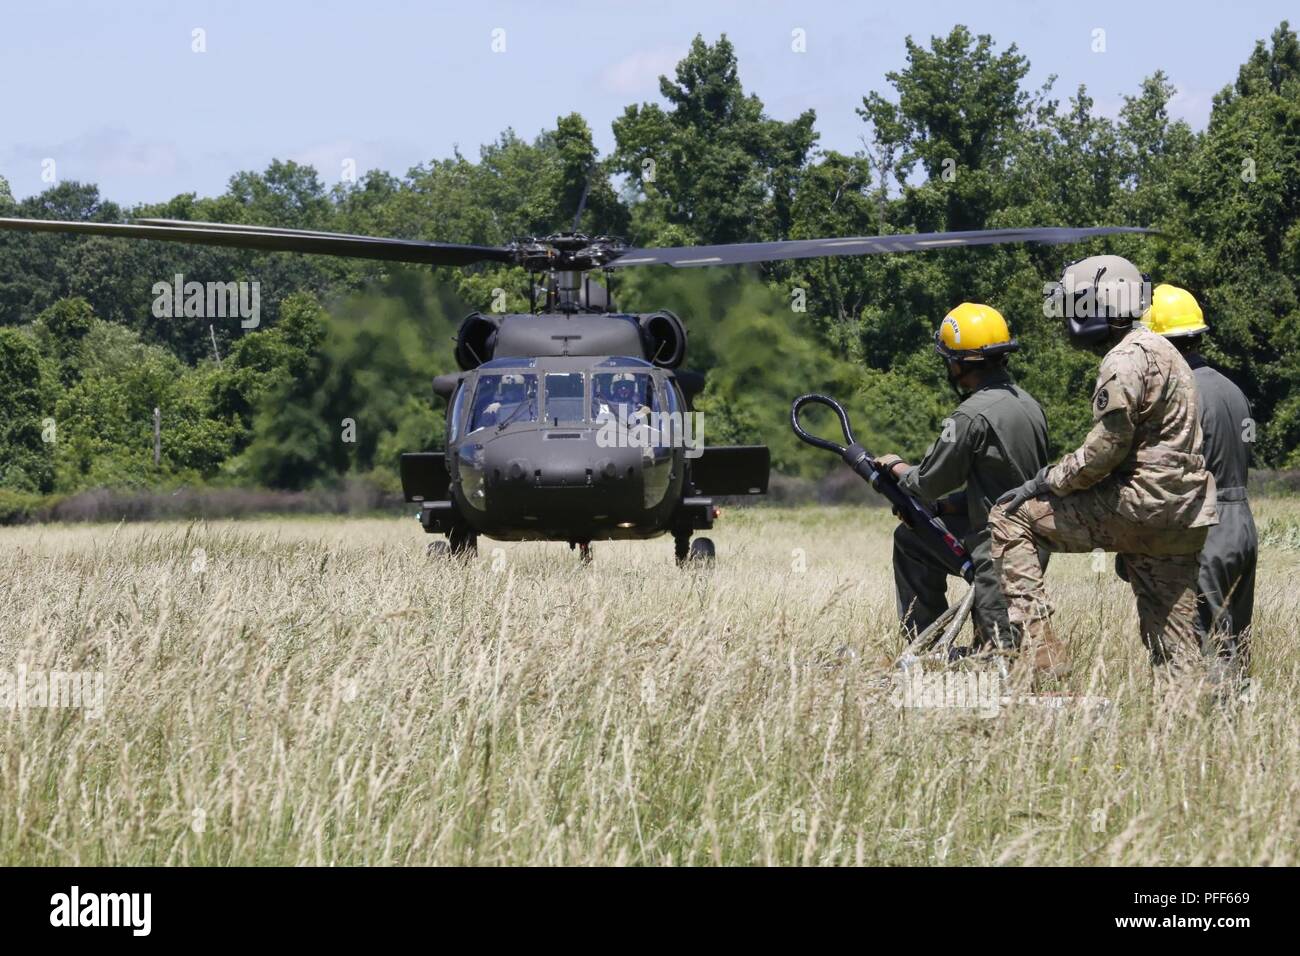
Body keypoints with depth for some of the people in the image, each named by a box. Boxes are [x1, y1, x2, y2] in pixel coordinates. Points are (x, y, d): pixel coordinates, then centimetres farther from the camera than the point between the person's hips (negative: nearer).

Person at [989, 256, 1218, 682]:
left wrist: (1045, 482, -7)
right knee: (1173, 639, 10)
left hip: (1141, 502, -10)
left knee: (1010, 519, -3)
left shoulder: (1127, 359, -13)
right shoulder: (1158, 350, 20)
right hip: (1178, 514, 10)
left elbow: (1106, 447, -18)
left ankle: (1035, 642, -10)